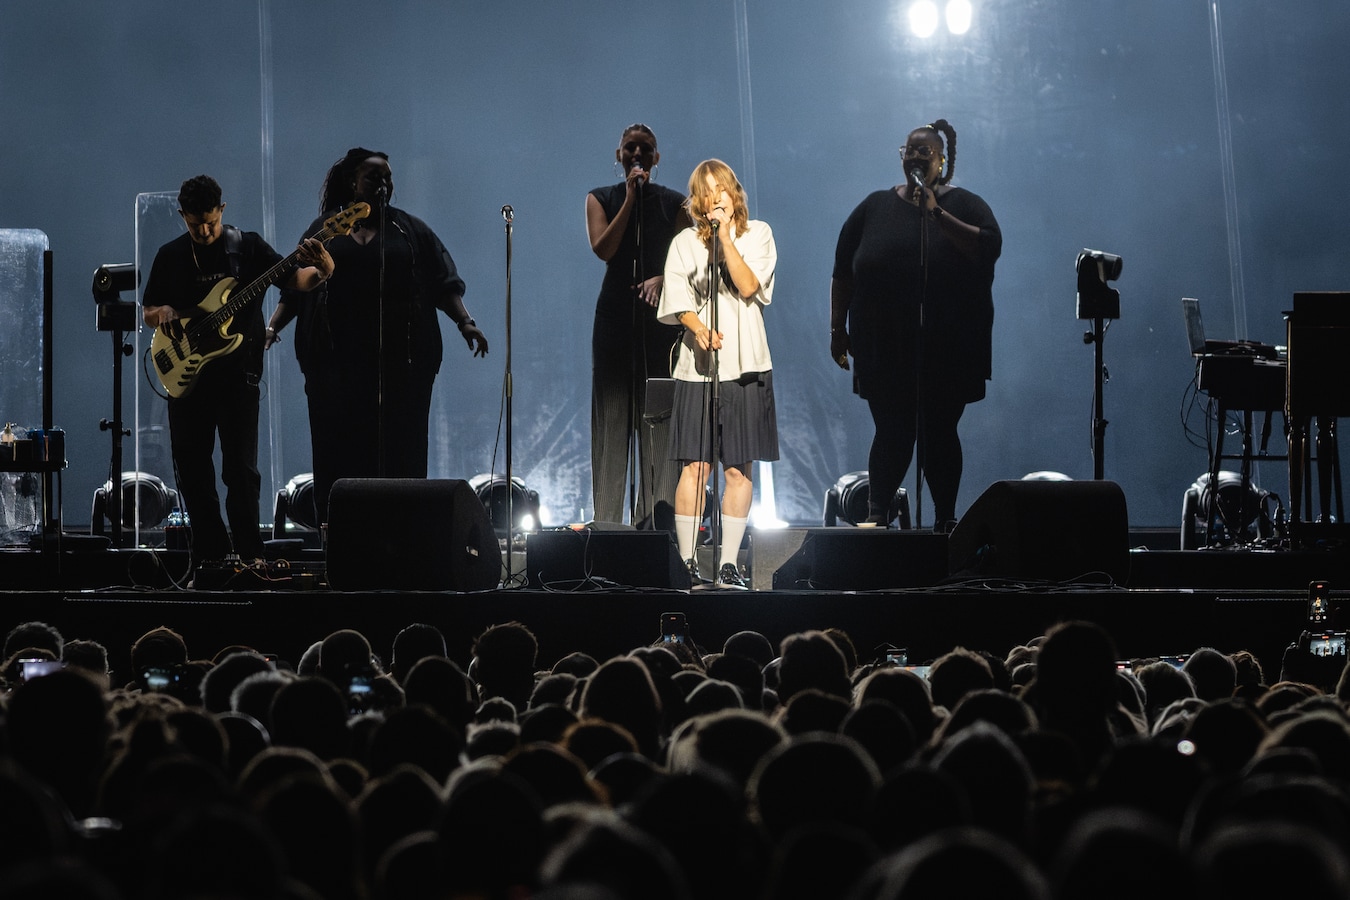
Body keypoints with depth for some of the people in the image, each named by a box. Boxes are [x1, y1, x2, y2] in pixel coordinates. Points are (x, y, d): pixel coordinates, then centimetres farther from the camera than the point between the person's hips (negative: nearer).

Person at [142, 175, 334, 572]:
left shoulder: (247, 246, 2)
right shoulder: (170, 256, 9)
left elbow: (294, 279, -6)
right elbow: (148, 311, 15)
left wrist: (319, 271, -28)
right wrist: (165, 314, -8)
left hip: (237, 372, -3)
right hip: (186, 373, 3)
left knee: (241, 468, -8)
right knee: (191, 468, 5)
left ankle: (248, 552, -2)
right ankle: (210, 552, 16)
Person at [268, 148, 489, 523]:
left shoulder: (410, 230, 13)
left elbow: (444, 284, 9)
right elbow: (294, 289, 13)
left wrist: (464, 321, -6)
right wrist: (272, 327, -1)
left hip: (399, 361, 0)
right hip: (338, 362, 0)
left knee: (399, 452, -4)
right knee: (340, 452, -4)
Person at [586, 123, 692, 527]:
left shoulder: (674, 203, 8)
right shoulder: (601, 199, 9)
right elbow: (603, 248, -7)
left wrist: (661, 279, -17)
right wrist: (630, 199, -10)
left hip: (660, 315, 0)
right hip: (615, 314, 0)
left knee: (659, 414, -5)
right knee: (612, 414, -3)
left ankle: (657, 512, -5)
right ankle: (607, 517, -3)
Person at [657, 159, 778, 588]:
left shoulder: (757, 233, 7)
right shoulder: (685, 242, 7)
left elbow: (749, 286, -7)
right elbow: (679, 302, -2)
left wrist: (725, 236, -10)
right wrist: (700, 330, -20)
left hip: (746, 364, 1)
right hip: (698, 364, -1)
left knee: (739, 468, 1)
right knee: (695, 466, -6)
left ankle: (728, 562, 6)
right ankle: (687, 560, -2)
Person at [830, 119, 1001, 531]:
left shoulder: (964, 205, 4)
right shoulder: (875, 207, 10)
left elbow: (989, 247, -15)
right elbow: (842, 272, 11)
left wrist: (937, 214, -19)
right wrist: (838, 328, 6)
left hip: (948, 353, -1)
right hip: (884, 350, 1)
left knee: (939, 434, 1)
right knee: (893, 431, -2)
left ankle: (946, 519, 8)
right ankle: (879, 510, 12)